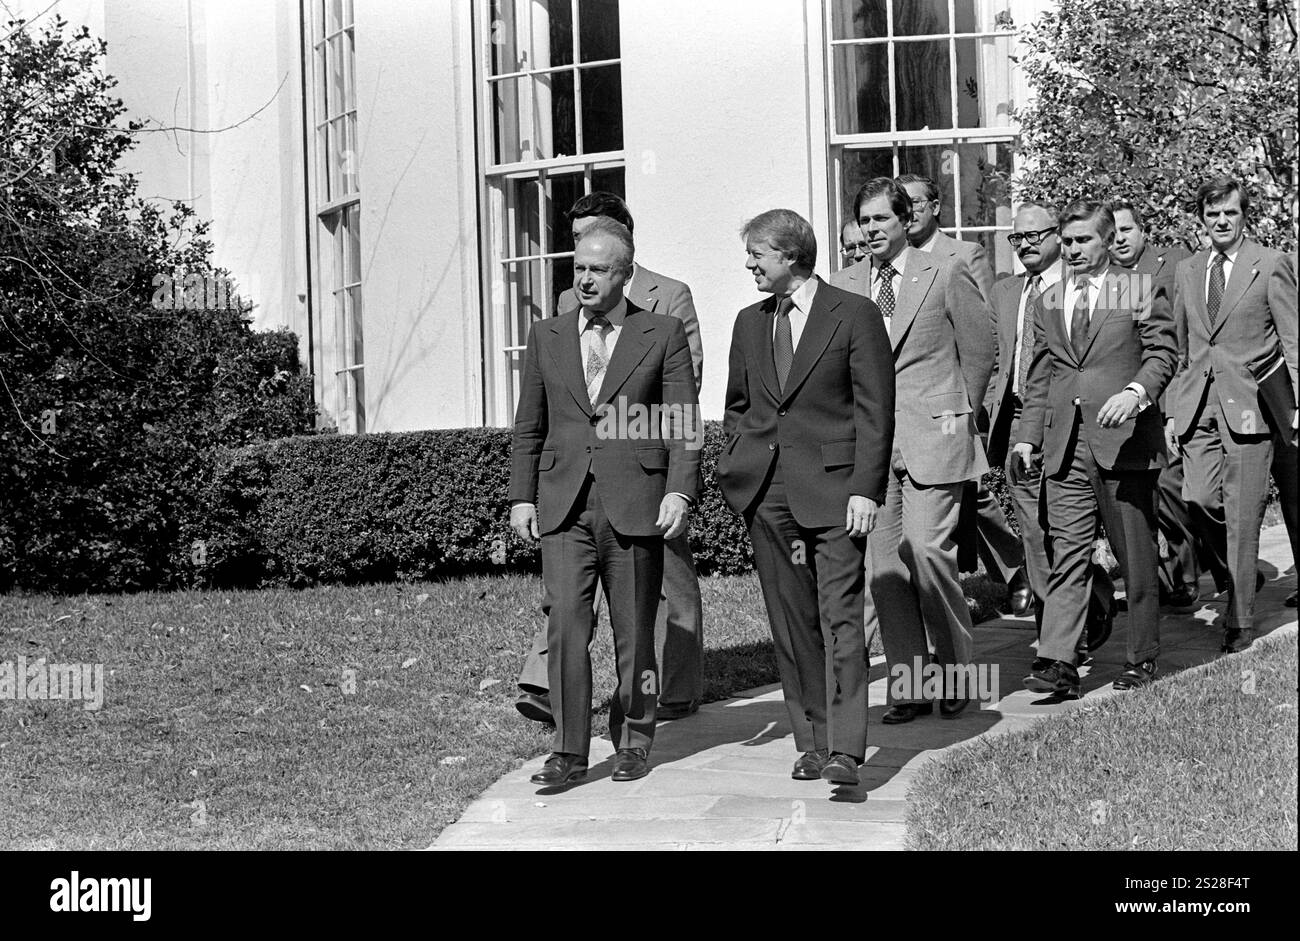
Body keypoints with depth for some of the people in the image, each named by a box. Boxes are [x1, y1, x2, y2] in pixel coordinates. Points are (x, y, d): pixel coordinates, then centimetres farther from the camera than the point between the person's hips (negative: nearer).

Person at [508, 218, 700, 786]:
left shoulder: (662, 334, 4)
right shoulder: (547, 338, 13)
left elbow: (683, 421, 1)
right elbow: (528, 427, 16)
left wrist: (679, 491, -11)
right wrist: (521, 496, 8)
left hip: (635, 506, -2)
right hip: (564, 508, 2)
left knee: (634, 633, 5)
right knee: (565, 627, -9)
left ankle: (633, 742, 22)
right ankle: (569, 752, -5)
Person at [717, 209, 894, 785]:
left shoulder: (854, 316, -1)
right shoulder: (749, 323, 16)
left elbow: (874, 410, -4)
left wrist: (866, 489, -11)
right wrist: (734, 469, 11)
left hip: (832, 490, -5)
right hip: (766, 493, 5)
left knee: (841, 619, -10)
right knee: (791, 625, 7)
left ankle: (845, 749, -12)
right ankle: (811, 742, 15)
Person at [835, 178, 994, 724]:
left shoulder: (946, 274, 1)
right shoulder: (849, 284, 12)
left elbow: (979, 350, 6)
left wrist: (961, 414, 6)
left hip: (932, 434, -4)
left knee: (927, 549, -13)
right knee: (884, 565, 1)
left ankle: (956, 672, 5)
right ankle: (909, 687, 8)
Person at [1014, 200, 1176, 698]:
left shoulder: (1140, 292, 4)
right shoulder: (1046, 302, 16)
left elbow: (1162, 353, -3)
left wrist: (1135, 391, -22)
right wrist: (1028, 436, 9)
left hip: (1125, 438, -3)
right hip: (1066, 446, 3)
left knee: (1136, 557, 5)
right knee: (1066, 554, -4)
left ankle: (1142, 658, 17)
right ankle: (1057, 664, -10)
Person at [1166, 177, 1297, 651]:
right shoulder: (1186, 272, 15)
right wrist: (1173, 410, 14)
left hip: (1248, 404, -4)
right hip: (1198, 406, 4)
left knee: (1242, 517, -4)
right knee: (1199, 501, -11)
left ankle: (1240, 621, 6)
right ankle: (1240, 574, 18)